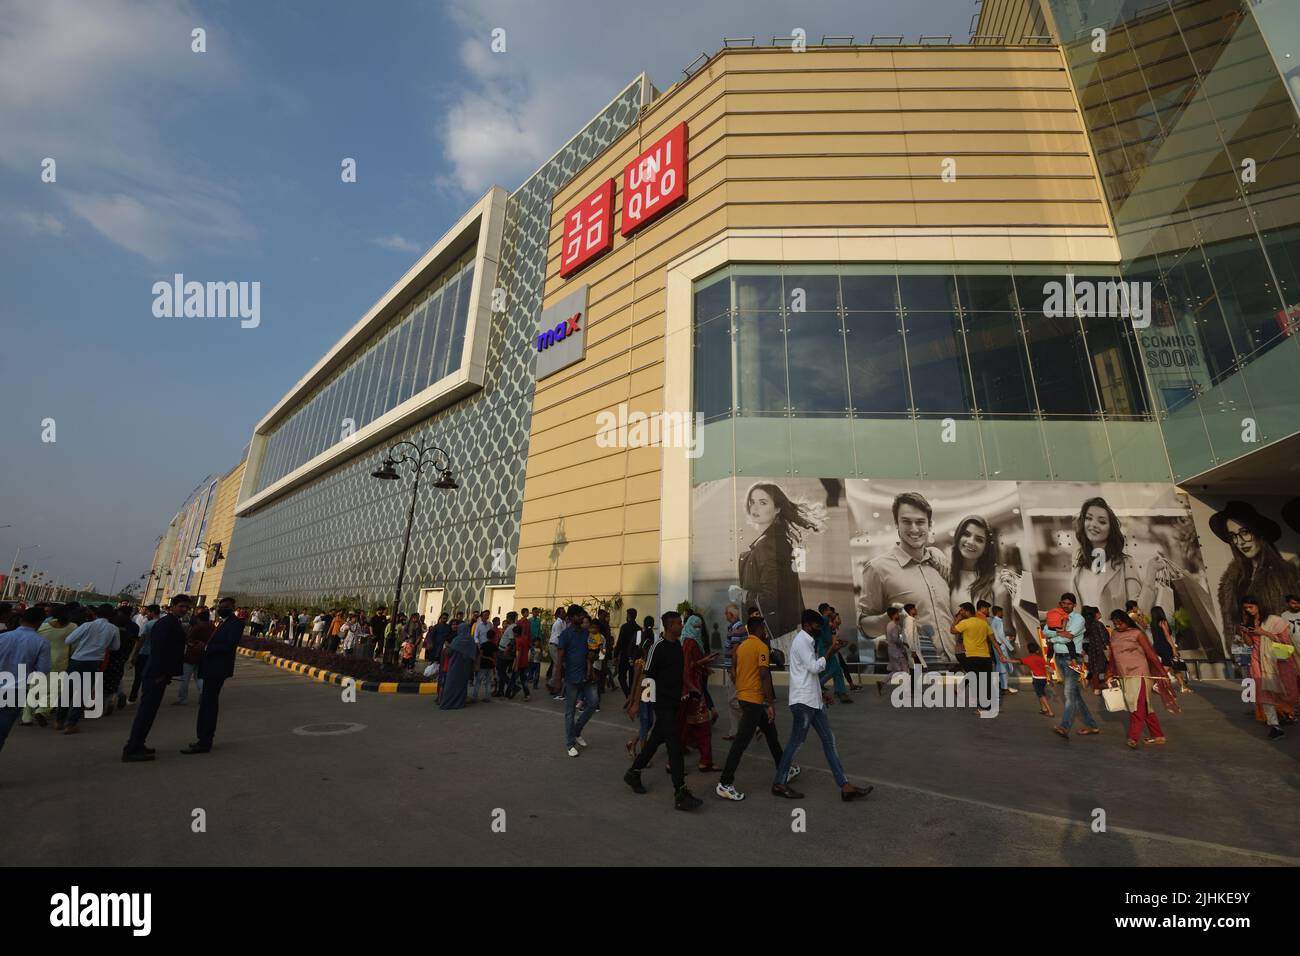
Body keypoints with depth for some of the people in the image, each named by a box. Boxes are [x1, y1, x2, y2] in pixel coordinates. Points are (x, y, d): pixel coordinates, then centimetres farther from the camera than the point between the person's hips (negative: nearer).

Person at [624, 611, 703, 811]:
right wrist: (641, 701, -15)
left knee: (657, 739, 17)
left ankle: (634, 772, 34)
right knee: (674, 744, -8)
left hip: (674, 701, 8)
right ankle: (680, 794, -2)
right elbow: (647, 675, -16)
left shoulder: (678, 643, 8)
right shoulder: (658, 647, -18)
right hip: (662, 702, -8)